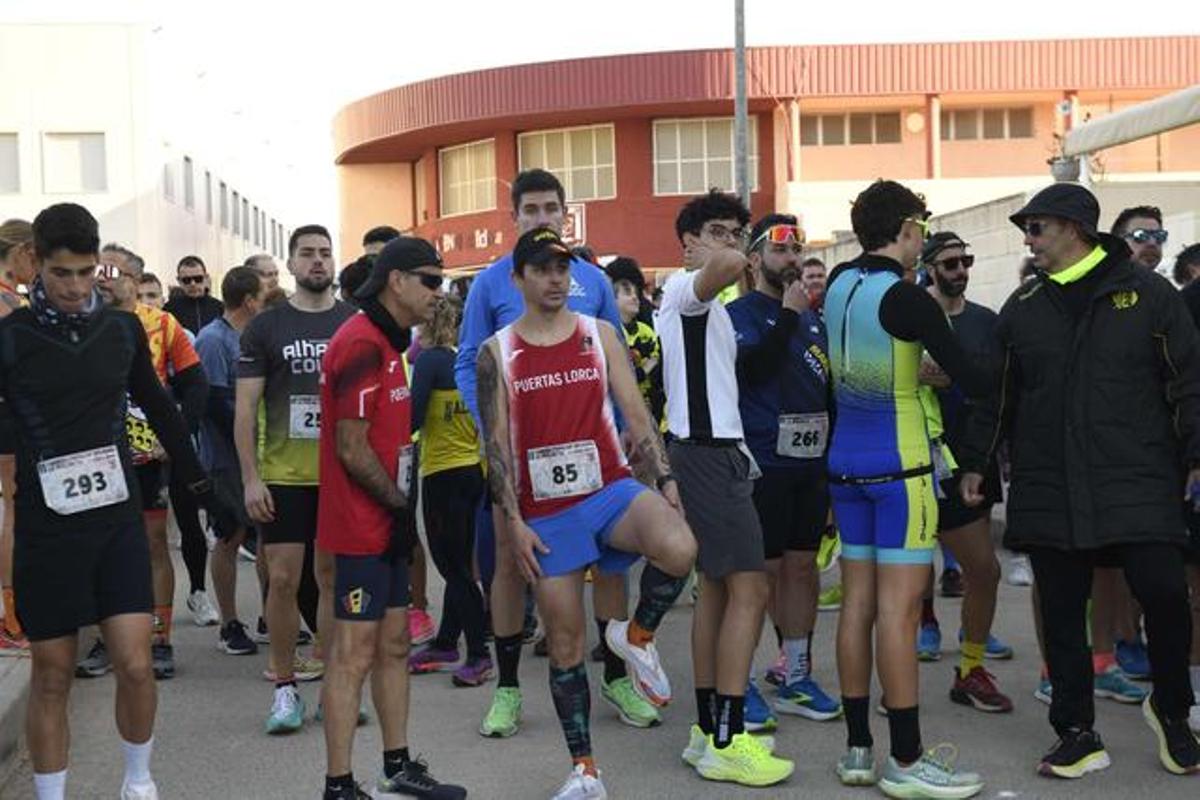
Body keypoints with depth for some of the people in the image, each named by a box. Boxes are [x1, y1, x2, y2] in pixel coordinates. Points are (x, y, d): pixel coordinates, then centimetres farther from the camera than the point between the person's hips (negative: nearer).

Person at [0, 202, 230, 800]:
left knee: (135, 665, -1)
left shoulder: (122, 329, 3)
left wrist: (201, 485, 20)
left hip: (118, 519, 2)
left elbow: (159, 410, 16)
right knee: (52, 676, 6)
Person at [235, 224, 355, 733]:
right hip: (283, 476, -1)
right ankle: (285, 686, 12)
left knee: (331, 577, 8)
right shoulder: (265, 328, 1)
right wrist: (250, 478, -7)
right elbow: (245, 408, 0)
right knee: (283, 579, -1)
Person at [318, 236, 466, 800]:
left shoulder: (389, 342, 16)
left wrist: (402, 503, 11)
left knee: (394, 645, 16)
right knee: (354, 653, -5)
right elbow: (352, 449, -21)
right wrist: (399, 502, -10)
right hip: (362, 525, -10)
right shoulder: (361, 345, -18)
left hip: (388, 521, 10)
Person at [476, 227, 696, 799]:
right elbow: (496, 444, 0)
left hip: (611, 489, 0)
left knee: (678, 550, -32)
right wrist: (513, 521, -7)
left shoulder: (600, 334, 5)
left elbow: (635, 413, 3)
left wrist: (665, 480, -7)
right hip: (546, 511, 0)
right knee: (564, 644, 4)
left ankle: (637, 636, -1)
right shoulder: (496, 353, 2)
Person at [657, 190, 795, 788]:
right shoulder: (685, 286, -10)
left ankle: (709, 730, 17)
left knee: (716, 587, 12)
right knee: (749, 589, -12)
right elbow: (732, 265, -34)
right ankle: (727, 742, -11)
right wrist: (709, 258, -11)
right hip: (710, 453, -11)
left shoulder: (703, 302, 22)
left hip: (714, 450, 11)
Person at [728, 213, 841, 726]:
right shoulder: (740, 313, -3)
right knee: (761, 570, -3)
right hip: (763, 462, -6)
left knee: (803, 565, 10)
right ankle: (741, 683, 8)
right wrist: (788, 314, -21)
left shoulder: (813, 317, 17)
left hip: (812, 460, 7)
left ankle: (797, 678, 19)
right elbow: (754, 366, -20)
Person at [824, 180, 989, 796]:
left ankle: (858, 750, 15)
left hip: (846, 461, 7)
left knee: (858, 601, 9)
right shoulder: (906, 299, -14)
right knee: (899, 607, -5)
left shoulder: (839, 284, 7)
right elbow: (970, 380, -13)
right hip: (899, 464, -7)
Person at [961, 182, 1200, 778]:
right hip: (1048, 492, 3)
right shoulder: (1023, 307, 12)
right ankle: (1077, 736, 16)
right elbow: (997, 393, 17)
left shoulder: (1145, 292, 3)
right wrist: (976, 461, 15)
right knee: (1061, 614, 4)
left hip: (1138, 484, -3)